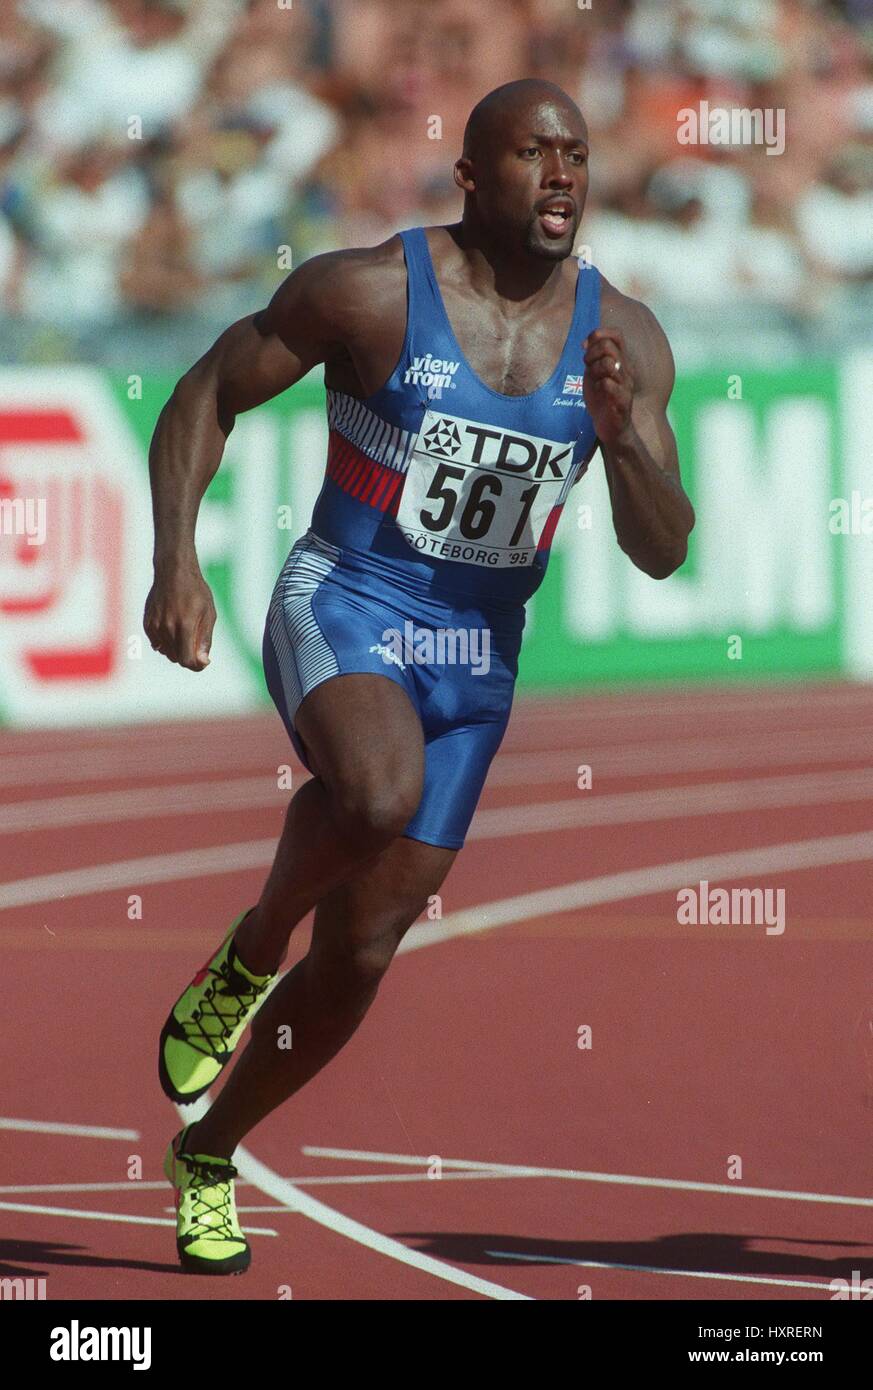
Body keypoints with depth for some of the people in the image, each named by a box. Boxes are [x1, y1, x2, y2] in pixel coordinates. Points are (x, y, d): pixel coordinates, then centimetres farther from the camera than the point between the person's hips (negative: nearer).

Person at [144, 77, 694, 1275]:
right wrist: (176, 562, -16)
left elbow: (662, 552, -2)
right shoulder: (371, 292, -12)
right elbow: (204, 399, -3)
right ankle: (252, 949, -8)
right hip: (343, 607, -4)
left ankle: (207, 1155, 28)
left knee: (359, 959, 5)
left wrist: (624, 437, -22)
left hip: (477, 658, 4)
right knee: (379, 793, -38)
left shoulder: (623, 338, -2)